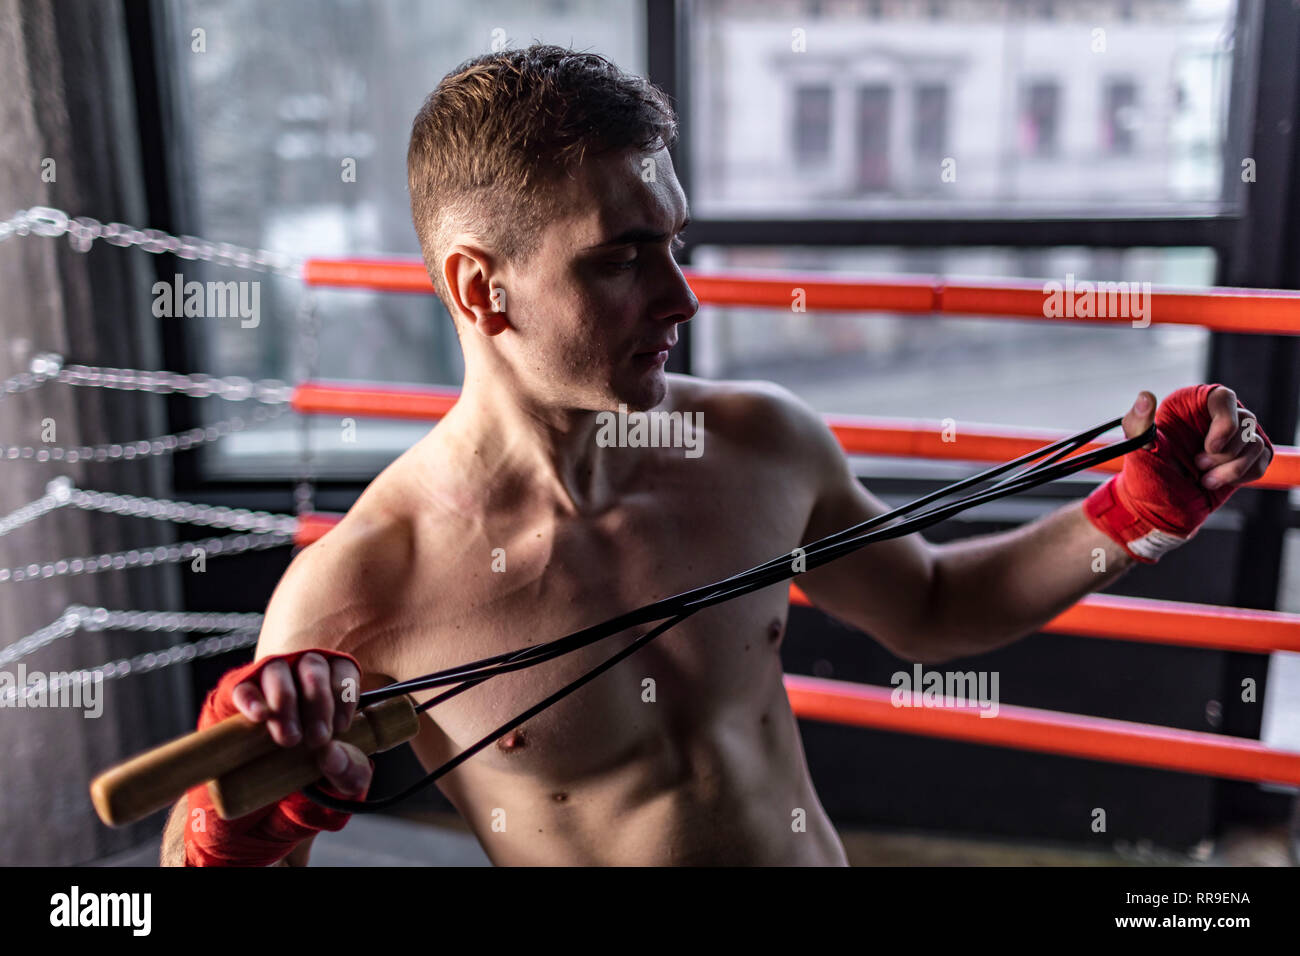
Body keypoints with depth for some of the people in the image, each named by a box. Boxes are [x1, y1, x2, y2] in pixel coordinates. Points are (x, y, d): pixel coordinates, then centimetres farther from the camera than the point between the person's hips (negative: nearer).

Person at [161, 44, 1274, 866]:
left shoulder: (764, 446, -12)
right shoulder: (356, 593, -25)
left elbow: (928, 609, 5)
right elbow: (208, 846, -14)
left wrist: (1138, 513, -4)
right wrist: (244, 810, -36)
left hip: (819, 844, 4)